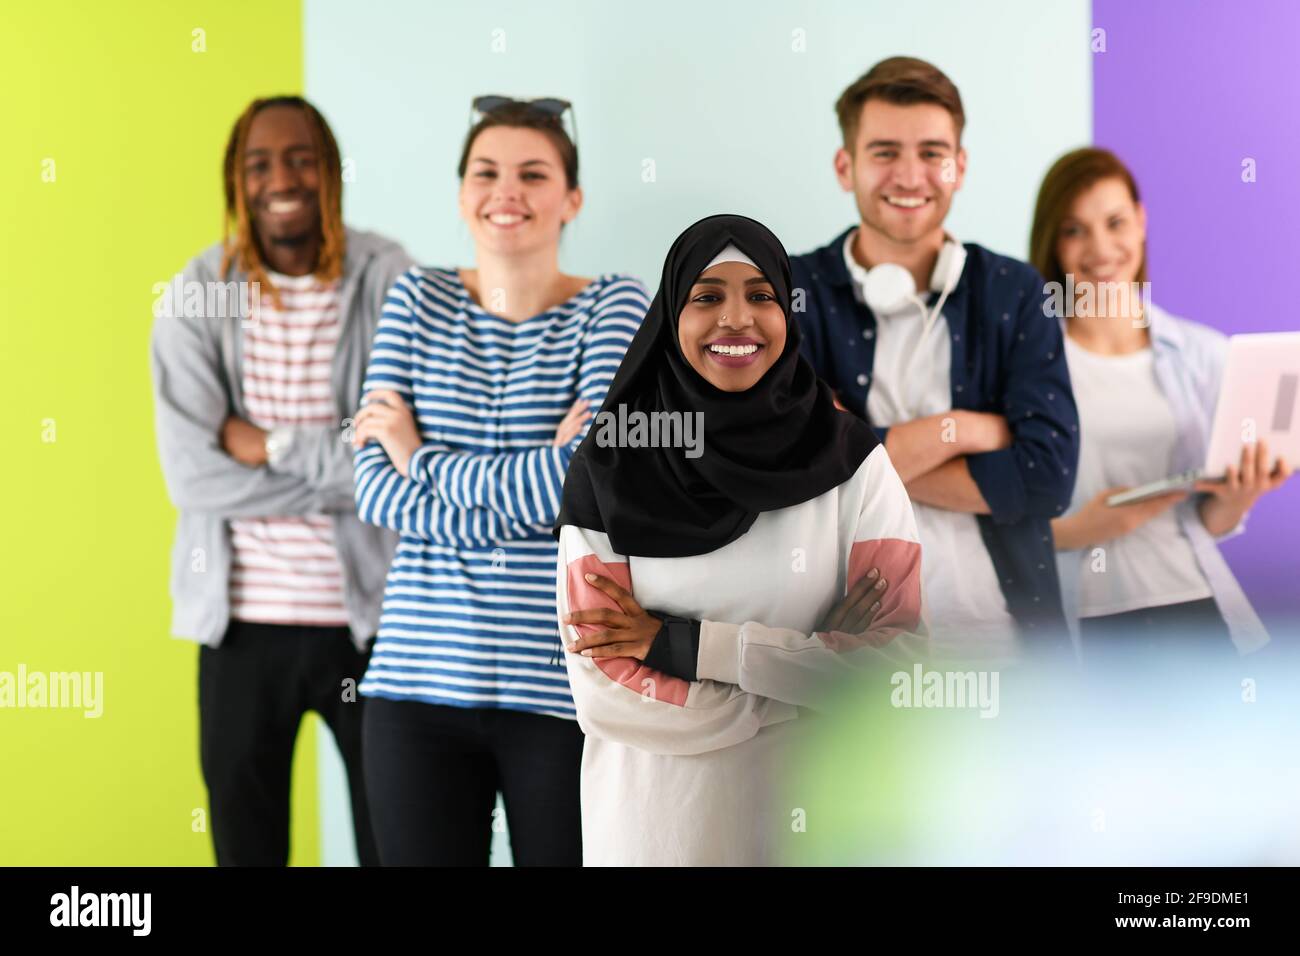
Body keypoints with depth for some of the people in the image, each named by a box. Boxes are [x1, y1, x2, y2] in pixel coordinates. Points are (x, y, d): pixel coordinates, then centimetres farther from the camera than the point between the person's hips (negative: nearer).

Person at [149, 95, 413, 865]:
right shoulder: (198, 296, -2)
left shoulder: (393, 284, -5)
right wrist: (345, 466, -14)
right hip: (242, 621, 1)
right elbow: (190, 473, -12)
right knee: (244, 844, 14)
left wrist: (273, 446, -12)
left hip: (368, 617, -1)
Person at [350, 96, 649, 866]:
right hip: (418, 684, 3)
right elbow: (374, 487, -3)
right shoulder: (418, 302, 6)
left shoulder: (613, 308, -2)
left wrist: (422, 456, -7)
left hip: (565, 689, -2)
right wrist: (530, 491, -15)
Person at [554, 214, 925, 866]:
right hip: (654, 827, 0)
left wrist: (683, 644, -17)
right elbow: (603, 694, -14)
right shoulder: (607, 470, -8)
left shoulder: (852, 458, -6)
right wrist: (817, 666, -16)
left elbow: (902, 658, -13)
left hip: (810, 819, 1)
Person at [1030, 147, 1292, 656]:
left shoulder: (1204, 352, 6)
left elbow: (1213, 524, 11)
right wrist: (1073, 531, -18)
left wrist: (1236, 499, -10)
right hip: (1083, 626, -2)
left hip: (1195, 612, 2)